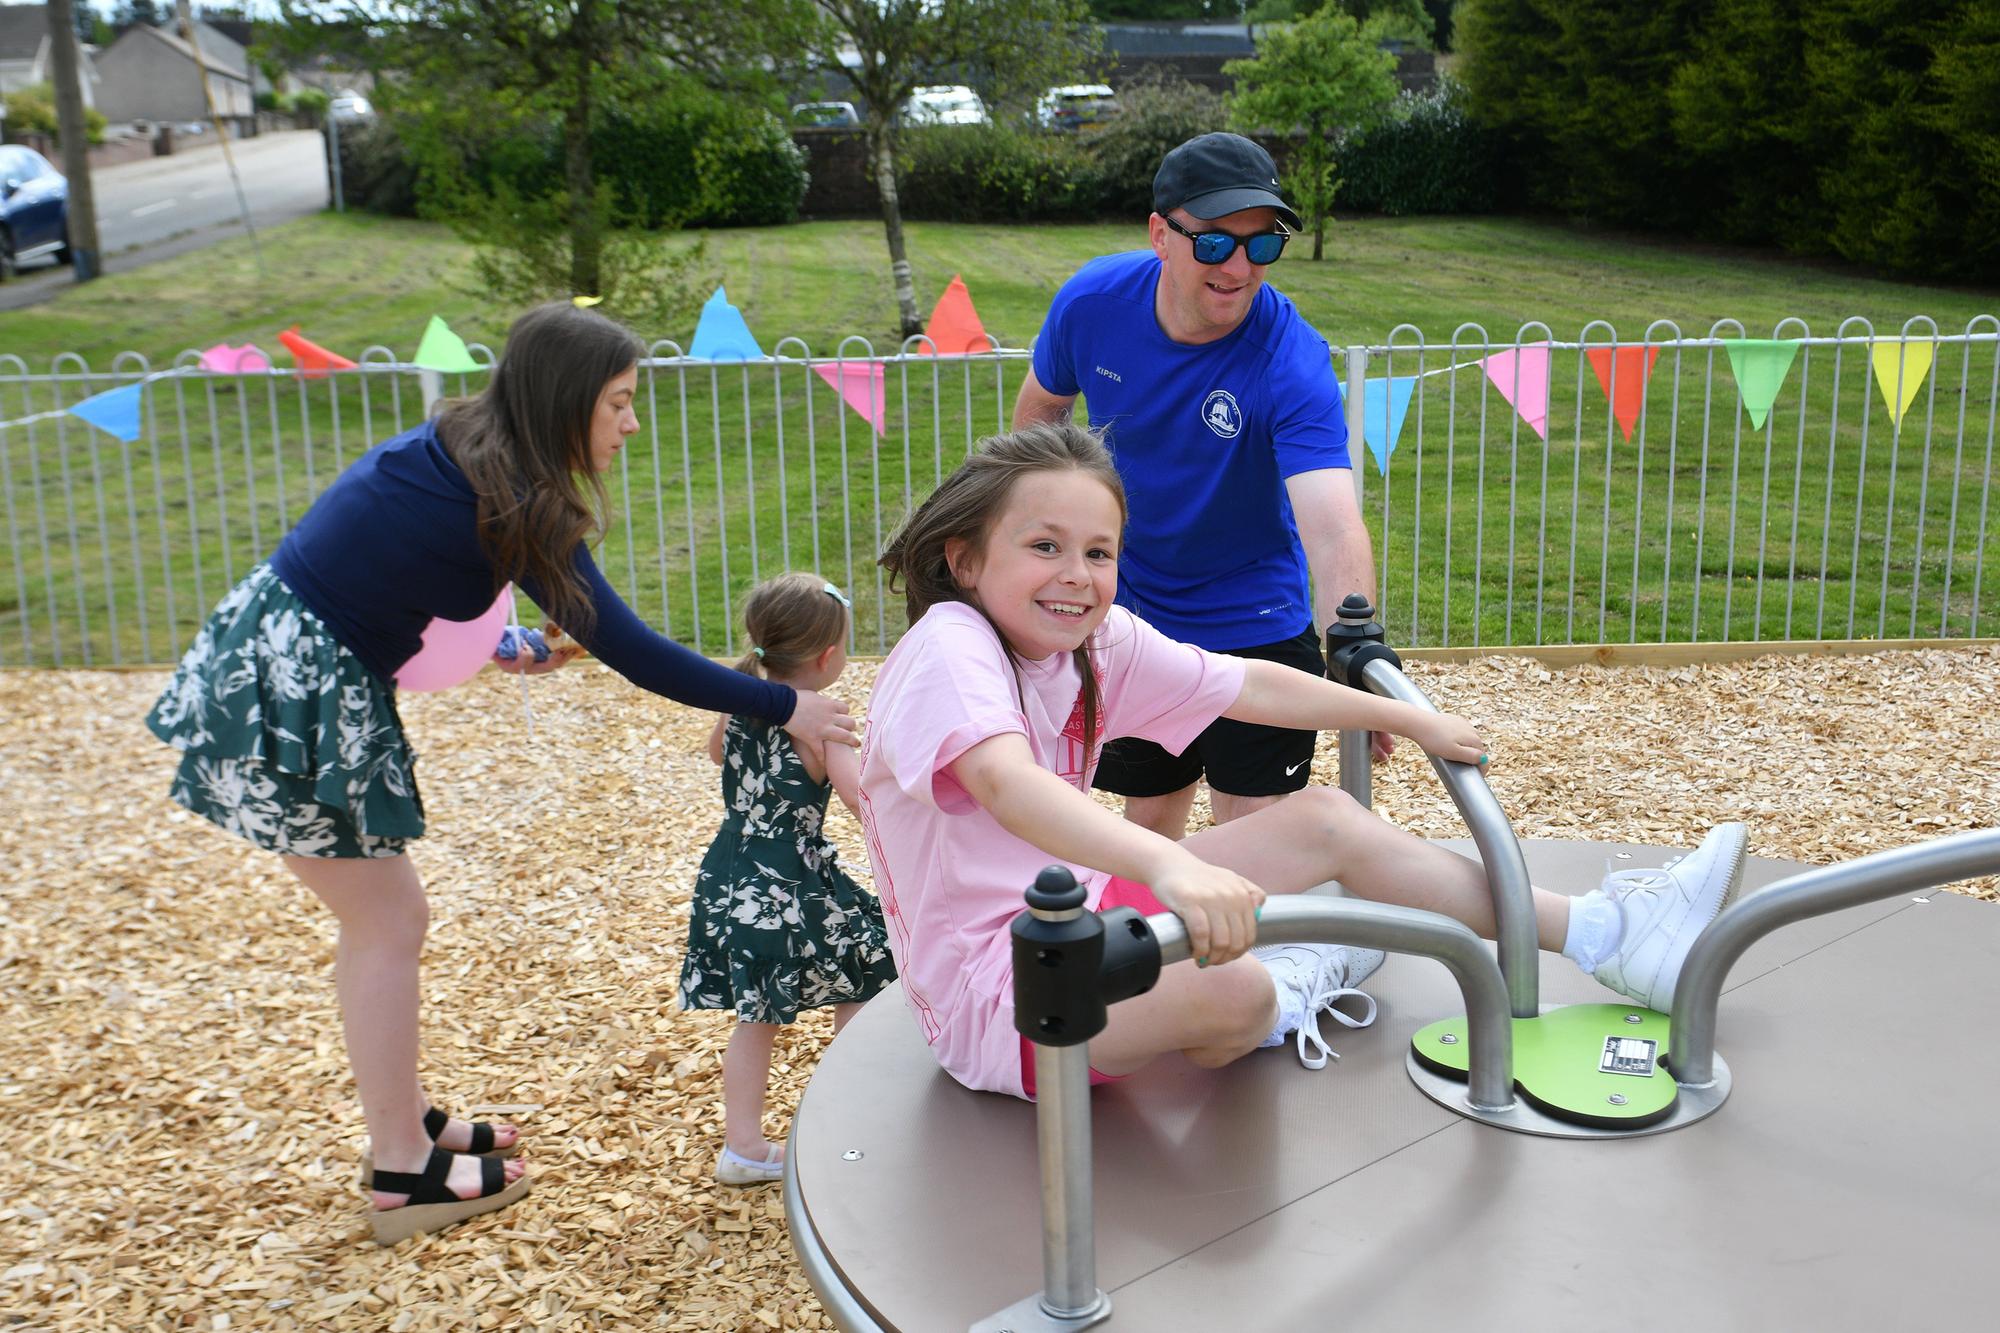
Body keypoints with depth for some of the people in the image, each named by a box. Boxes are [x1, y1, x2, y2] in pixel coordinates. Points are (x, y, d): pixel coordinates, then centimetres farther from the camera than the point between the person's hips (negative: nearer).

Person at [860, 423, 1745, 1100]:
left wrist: (1411, 719, 18)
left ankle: (1603, 935, 14)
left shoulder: (1096, 641, 0)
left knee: (1323, 818, 6)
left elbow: (1252, 687, 10)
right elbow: (1004, 782, -44)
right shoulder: (949, 648, -24)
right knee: (1231, 988, -35)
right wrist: (1171, 866, -59)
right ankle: (1284, 994, 5)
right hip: (995, 994, -9)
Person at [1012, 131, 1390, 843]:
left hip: (1255, 626, -3)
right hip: (1130, 616, 3)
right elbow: (1043, 403, 5)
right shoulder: (1091, 301, -17)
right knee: (1150, 814, 18)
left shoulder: (1292, 361, -28)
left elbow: (1332, 526, -41)